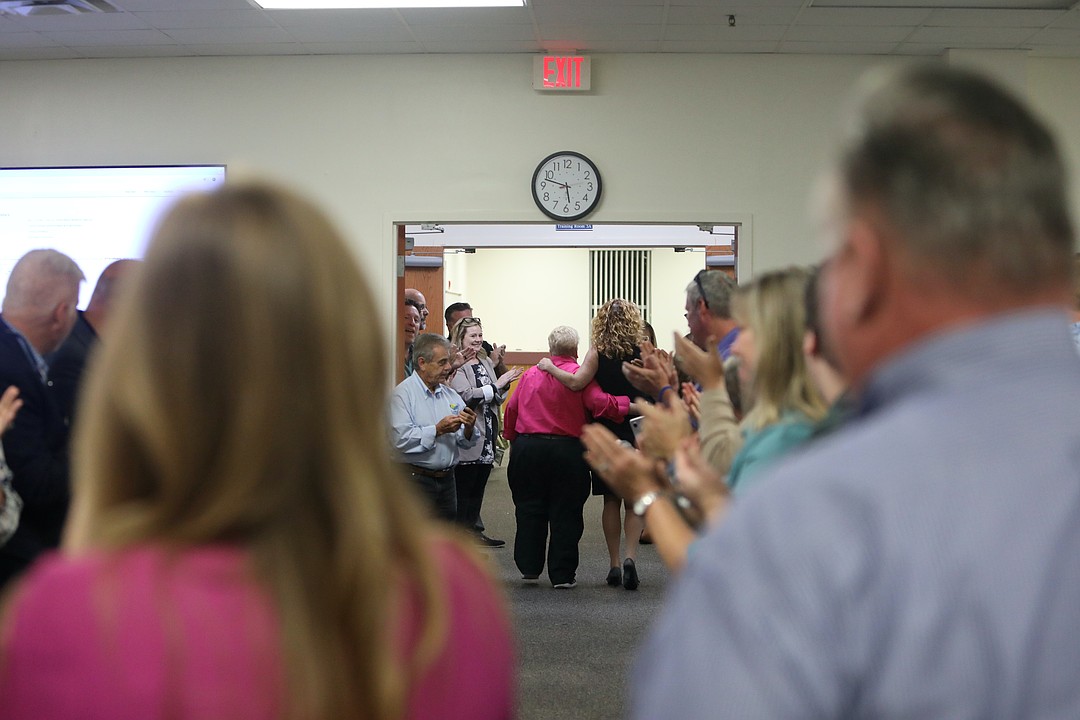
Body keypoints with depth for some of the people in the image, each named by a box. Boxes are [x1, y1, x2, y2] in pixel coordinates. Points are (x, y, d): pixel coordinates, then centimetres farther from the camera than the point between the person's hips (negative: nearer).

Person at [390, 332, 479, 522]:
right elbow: (401, 439, -21)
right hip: (416, 478, -6)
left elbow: (464, 443, 10)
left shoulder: (450, 395, 12)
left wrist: (469, 428, -11)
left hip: (447, 478, 6)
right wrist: (438, 430, -17)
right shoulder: (404, 393, -8)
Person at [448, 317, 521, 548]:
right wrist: (496, 385, -19)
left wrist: (505, 385, 0)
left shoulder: (485, 362, 16)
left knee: (478, 488, 12)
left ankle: (473, 530, 19)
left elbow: (497, 398, 20)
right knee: (463, 488, -3)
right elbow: (466, 395, -21)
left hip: (487, 437, 8)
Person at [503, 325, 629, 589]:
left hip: (526, 447, 4)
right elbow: (602, 405, -19)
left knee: (530, 509, 15)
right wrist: (629, 403, -9)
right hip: (566, 450, -4)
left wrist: (512, 438, 20)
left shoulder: (530, 374, 7)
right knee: (565, 513, 4)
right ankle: (562, 574, 6)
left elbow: (511, 408, 11)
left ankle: (529, 566, 20)